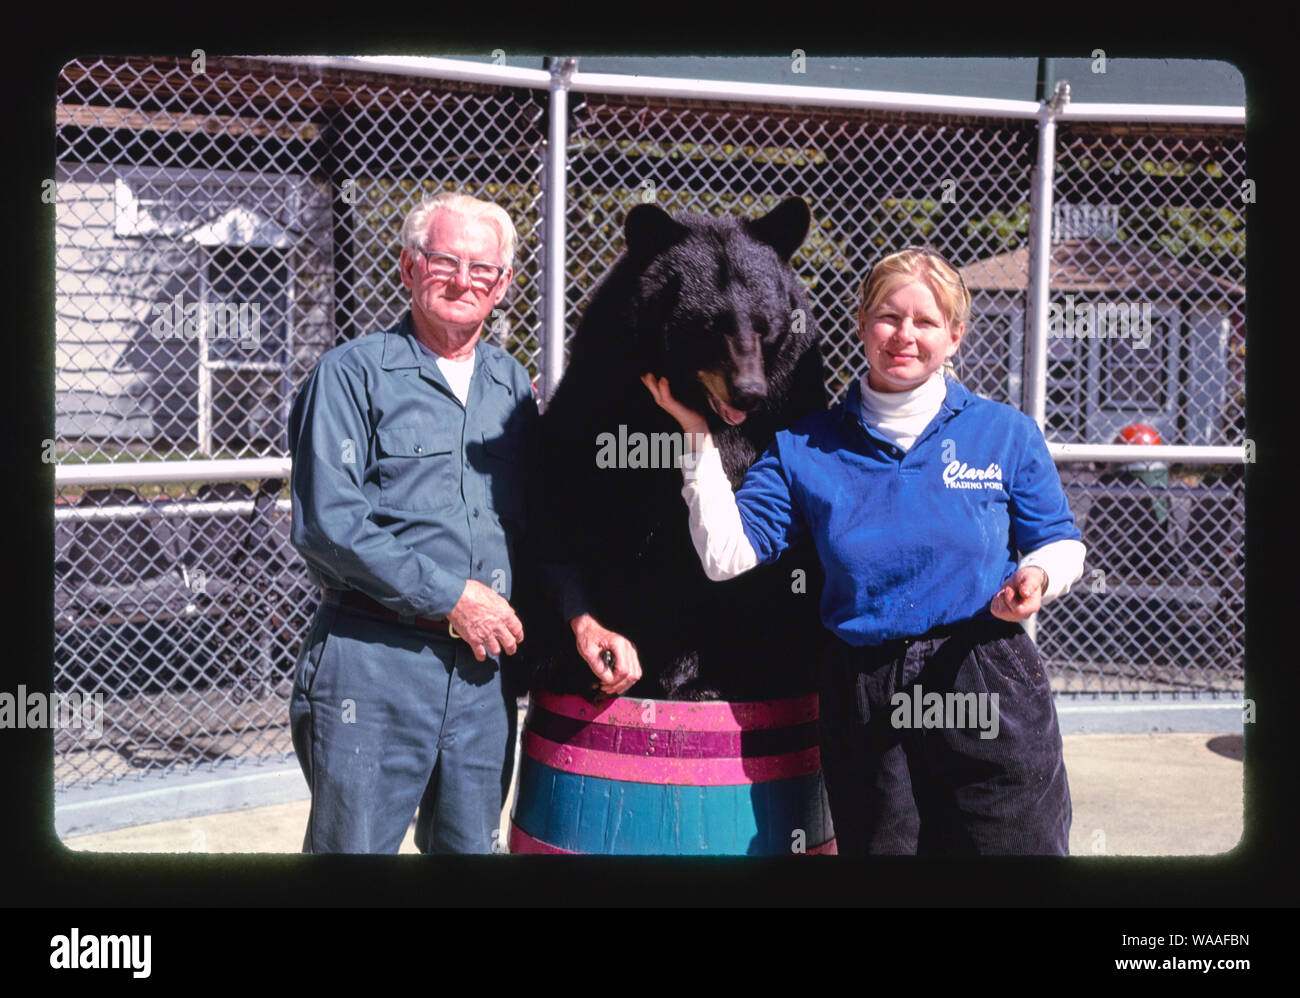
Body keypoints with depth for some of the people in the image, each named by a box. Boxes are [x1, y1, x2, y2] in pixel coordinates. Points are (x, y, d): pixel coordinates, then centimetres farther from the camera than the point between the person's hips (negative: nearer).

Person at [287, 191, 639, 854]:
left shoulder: (511, 386, 14)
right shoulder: (354, 373, -2)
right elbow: (326, 521, -13)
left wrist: (581, 618, -1)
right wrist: (450, 597, -14)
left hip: (484, 668, 5)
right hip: (372, 663, -5)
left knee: (470, 846, 14)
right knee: (353, 847, 3)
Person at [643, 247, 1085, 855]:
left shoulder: (1006, 434, 2)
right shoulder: (805, 447, 3)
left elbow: (1059, 541, 10)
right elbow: (726, 555, -6)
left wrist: (1036, 577, -13)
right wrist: (699, 438, -10)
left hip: (989, 691, -1)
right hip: (861, 704, 1)